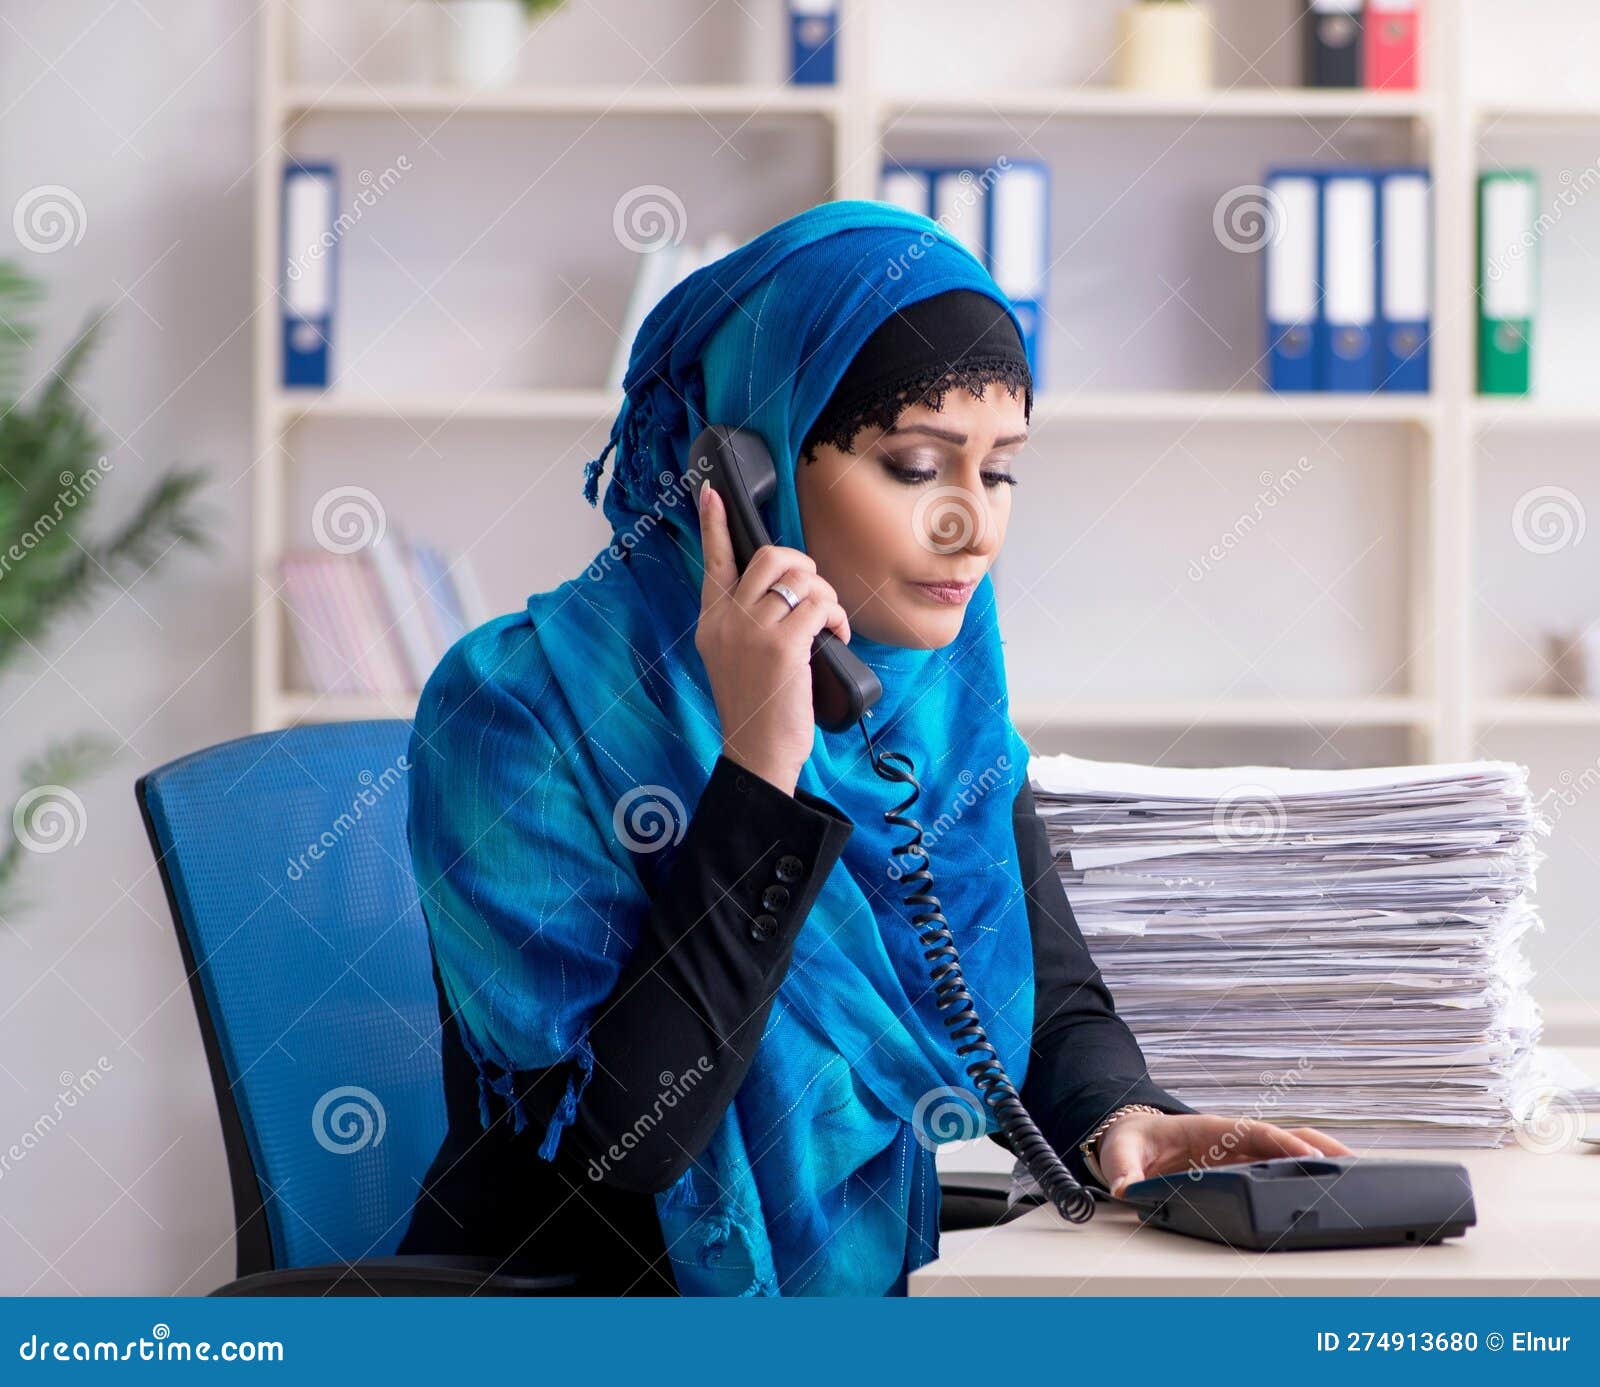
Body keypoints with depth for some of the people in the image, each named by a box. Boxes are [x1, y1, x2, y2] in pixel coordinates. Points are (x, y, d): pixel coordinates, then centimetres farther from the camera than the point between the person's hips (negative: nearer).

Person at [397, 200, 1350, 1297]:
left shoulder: (948, 695, 3)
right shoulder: (522, 704, -14)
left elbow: (1059, 1008, 11)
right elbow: (619, 1132, -21)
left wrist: (1118, 1116, -11)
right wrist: (760, 765, -25)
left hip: (885, 1284, 5)